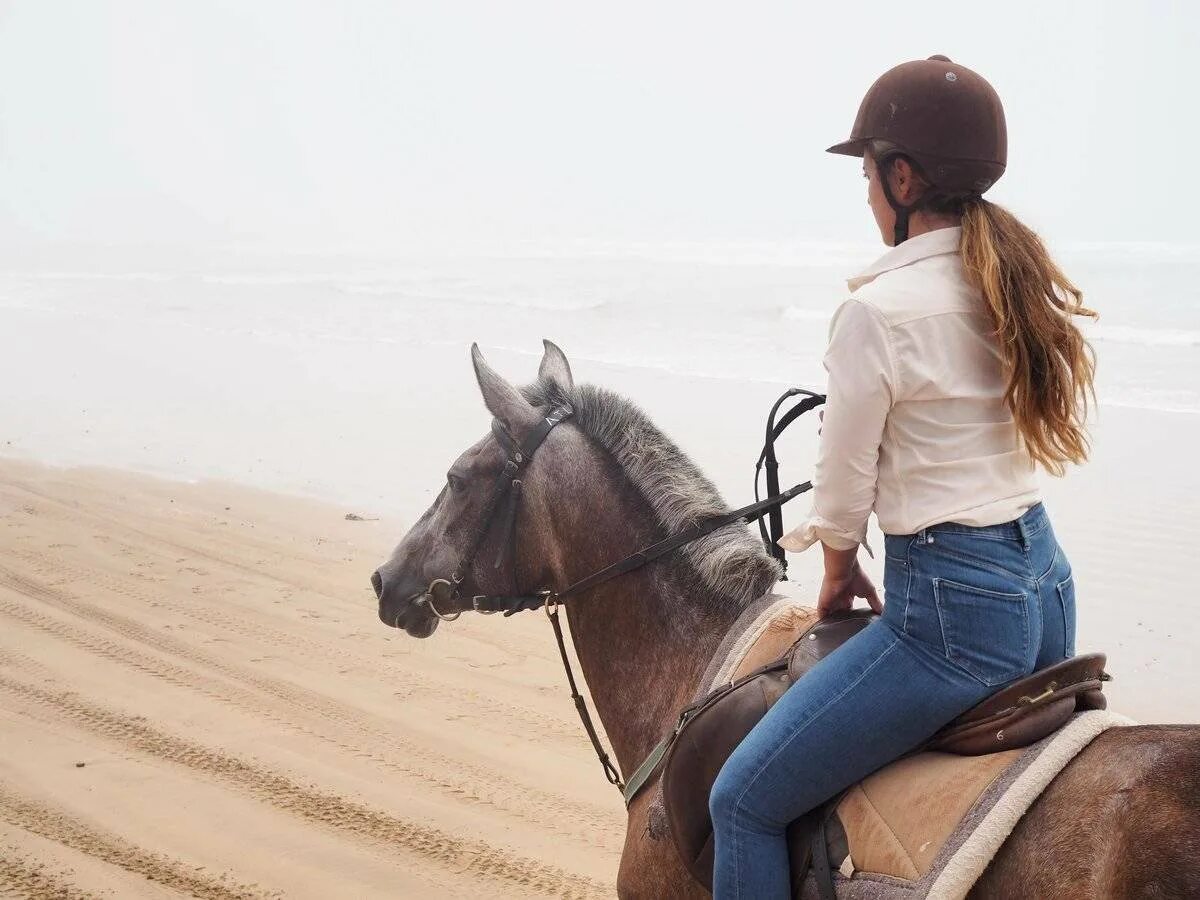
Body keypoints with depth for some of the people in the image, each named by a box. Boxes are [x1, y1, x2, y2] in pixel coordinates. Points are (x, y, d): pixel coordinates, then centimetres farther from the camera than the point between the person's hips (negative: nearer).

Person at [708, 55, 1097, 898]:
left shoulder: (879, 310, -19)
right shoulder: (1032, 284, 5)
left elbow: (843, 488, -9)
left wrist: (841, 570, 11)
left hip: (952, 606, -9)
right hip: (1050, 583, 9)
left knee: (743, 801, 3)